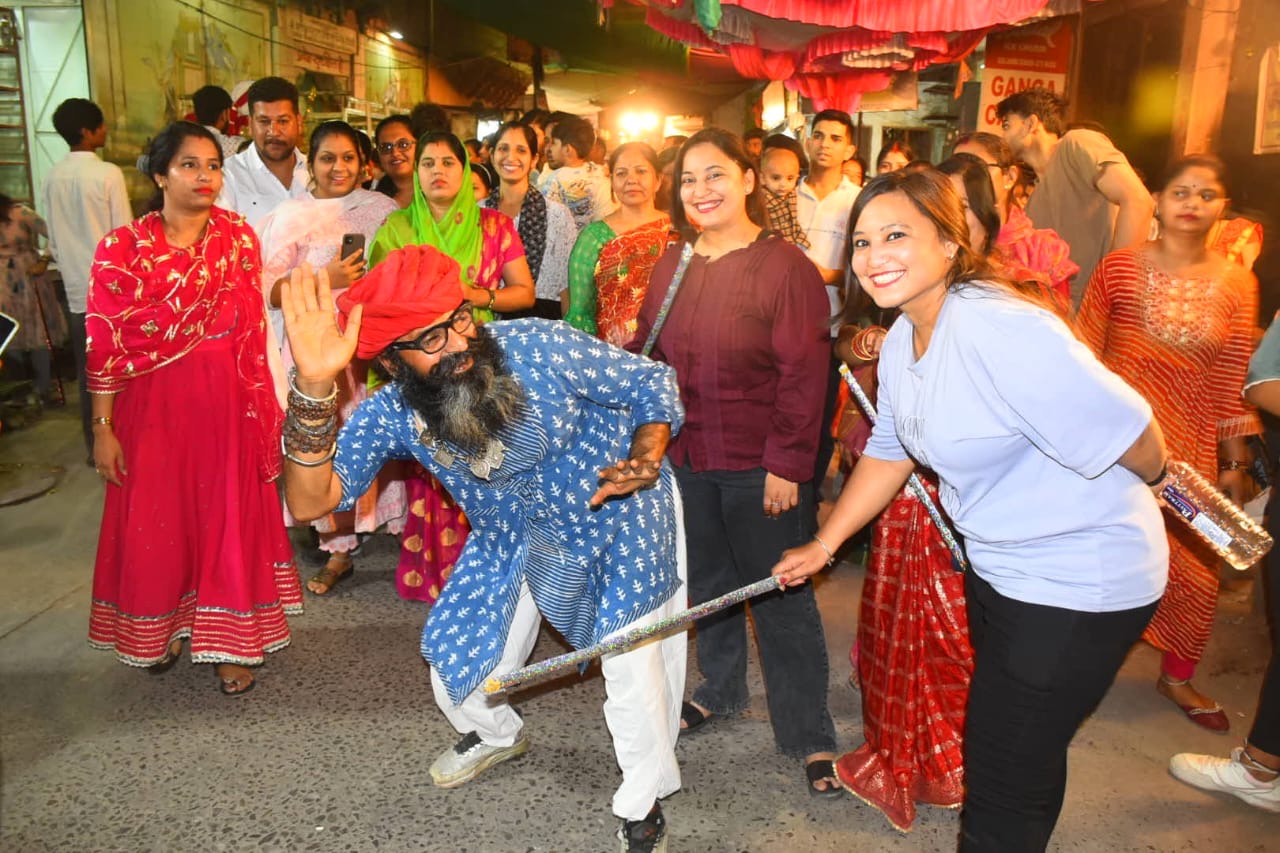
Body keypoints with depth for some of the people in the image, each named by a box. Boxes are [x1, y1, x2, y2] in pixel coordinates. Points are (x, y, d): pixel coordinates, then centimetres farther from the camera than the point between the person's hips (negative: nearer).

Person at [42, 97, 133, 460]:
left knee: (88, 374, 10)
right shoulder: (108, 174, -12)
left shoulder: (53, 176, 4)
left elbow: (53, 240, 10)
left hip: (77, 288, 5)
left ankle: (95, 446, 18)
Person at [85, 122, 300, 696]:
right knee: (155, 522, 11)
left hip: (228, 402, 1)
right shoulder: (123, 248, -7)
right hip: (153, 406, -1)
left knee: (229, 517, 6)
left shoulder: (239, 237, 1)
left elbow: (253, 330, 4)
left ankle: (230, 642, 20)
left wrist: (261, 407, 1)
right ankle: (159, 630, 34)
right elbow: (105, 346, -6)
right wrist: (103, 428, -7)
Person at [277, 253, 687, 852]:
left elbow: (652, 384, -14)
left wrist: (645, 460, -32)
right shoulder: (390, 416, -20)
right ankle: (497, 735, 47)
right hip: (514, 544, 3)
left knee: (635, 672, -10)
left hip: (620, 519, -3)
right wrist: (313, 388, -46)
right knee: (458, 674, 7)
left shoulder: (540, 347, -28)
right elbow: (310, 501, -34)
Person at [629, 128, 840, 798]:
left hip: (761, 467, -6)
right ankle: (720, 689, 43)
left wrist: (787, 464, -18)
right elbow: (650, 349, 14)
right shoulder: (672, 264, 7)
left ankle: (811, 738, 19)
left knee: (779, 597, 4)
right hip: (687, 459, 6)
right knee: (708, 580, 21)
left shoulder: (784, 266, -12)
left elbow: (803, 374, -15)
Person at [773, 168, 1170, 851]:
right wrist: (823, 544, 10)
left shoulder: (1002, 331, -30)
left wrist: (1148, 490, -3)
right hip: (996, 565, 9)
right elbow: (891, 449, 11)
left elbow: (1135, 438, -25)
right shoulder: (903, 339, 0)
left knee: (1001, 780, 2)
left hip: (1079, 583, -9)